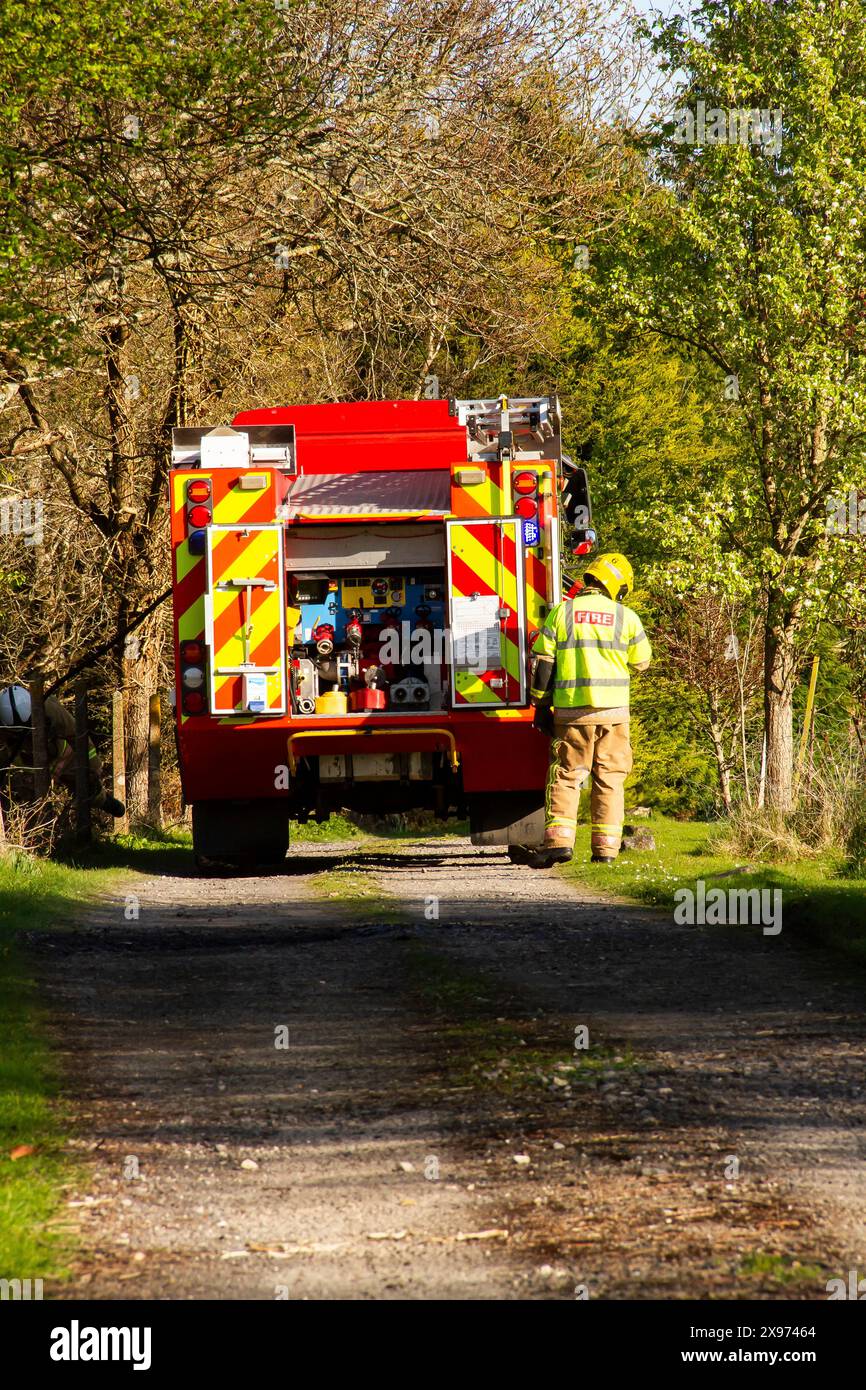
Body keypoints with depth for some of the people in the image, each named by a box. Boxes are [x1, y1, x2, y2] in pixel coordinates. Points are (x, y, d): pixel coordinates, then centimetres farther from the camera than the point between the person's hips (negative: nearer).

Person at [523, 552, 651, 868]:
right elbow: (641, 661, 13)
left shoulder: (561, 613, 1)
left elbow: (542, 663, 0)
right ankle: (606, 848, 4)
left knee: (565, 775, 5)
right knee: (609, 779, 6)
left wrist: (541, 706, 8)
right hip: (613, 711, 0)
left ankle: (559, 839, -8)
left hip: (571, 710, 0)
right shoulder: (625, 617, 1)